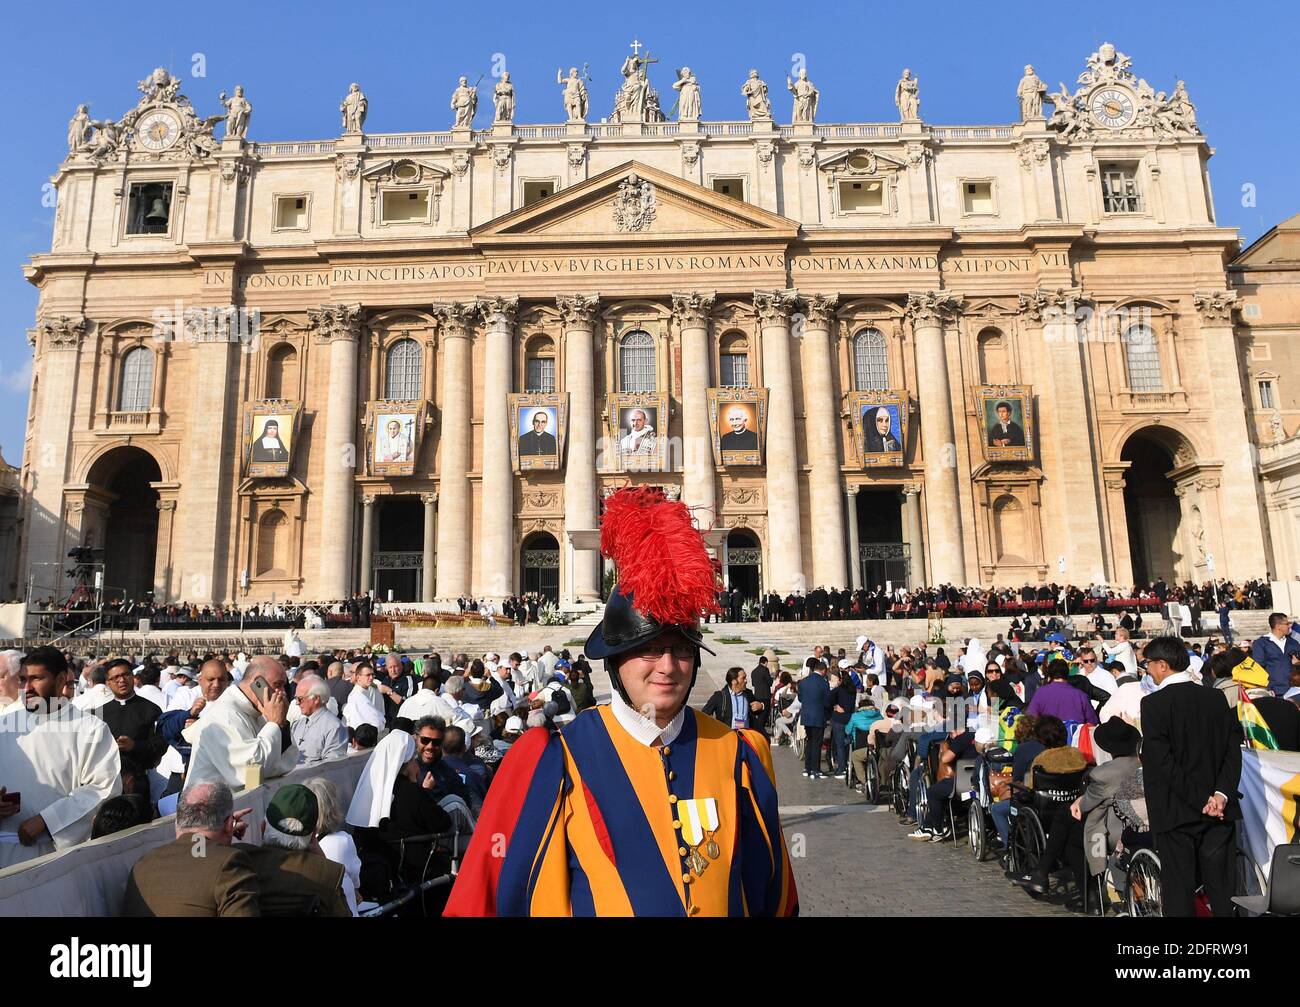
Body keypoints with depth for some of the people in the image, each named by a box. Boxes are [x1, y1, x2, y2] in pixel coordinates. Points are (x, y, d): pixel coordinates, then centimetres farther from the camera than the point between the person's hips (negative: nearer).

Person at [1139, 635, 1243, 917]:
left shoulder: (1154, 703, -12)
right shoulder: (1216, 699, 4)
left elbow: (1161, 761, -17)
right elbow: (1234, 751, -1)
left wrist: (1199, 799, -11)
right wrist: (1221, 794, -8)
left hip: (1176, 812, -5)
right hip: (1220, 812, 5)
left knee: (1179, 893, 4)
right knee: (1222, 888, 13)